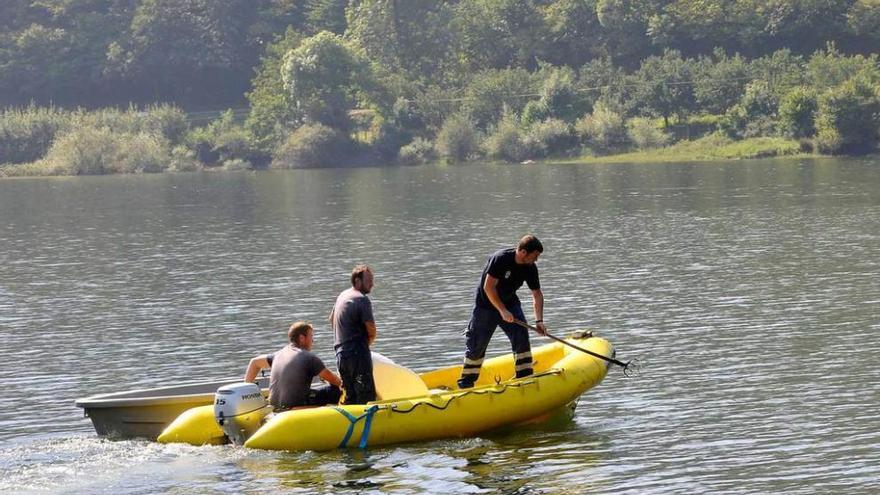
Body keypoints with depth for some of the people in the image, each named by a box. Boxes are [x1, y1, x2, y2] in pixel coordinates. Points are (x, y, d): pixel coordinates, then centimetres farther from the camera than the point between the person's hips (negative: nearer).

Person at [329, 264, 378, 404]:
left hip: (341, 353, 9)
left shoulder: (342, 296, 15)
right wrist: (366, 343, 7)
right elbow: (372, 332, -14)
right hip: (358, 355, -9)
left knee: (350, 397, 12)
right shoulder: (362, 299, -13)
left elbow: (332, 320, 29)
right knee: (367, 397, -9)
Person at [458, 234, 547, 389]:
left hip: (510, 303, 5)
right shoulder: (501, 259, -28)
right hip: (486, 305, -5)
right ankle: (466, 383, 15)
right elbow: (488, 287, -29)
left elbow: (537, 294, -2)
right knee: (477, 345, 1)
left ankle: (525, 377, -5)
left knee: (521, 337, -12)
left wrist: (539, 320, -13)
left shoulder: (530, 268, -9)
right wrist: (503, 311, -31)